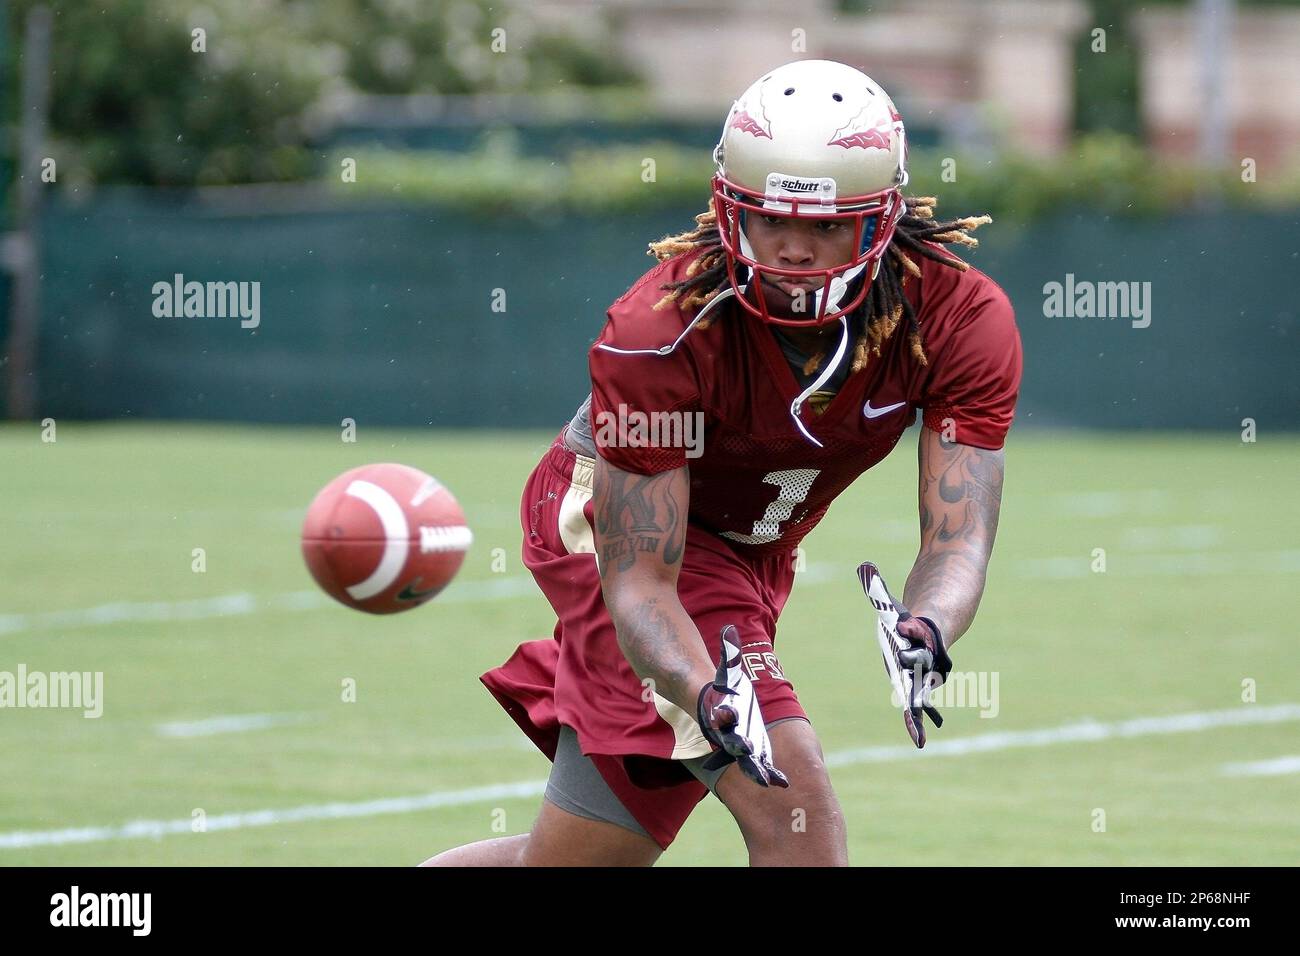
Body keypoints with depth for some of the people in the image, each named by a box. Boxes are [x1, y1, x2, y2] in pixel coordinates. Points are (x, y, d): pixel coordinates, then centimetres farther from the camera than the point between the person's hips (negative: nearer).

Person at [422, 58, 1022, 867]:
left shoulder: (961, 318, -23)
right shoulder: (660, 332, -32)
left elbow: (959, 536, -27)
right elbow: (638, 579, -32)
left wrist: (923, 636, -52)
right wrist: (709, 697, -53)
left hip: (751, 553, 6)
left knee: (572, 860, 14)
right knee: (793, 807, -24)